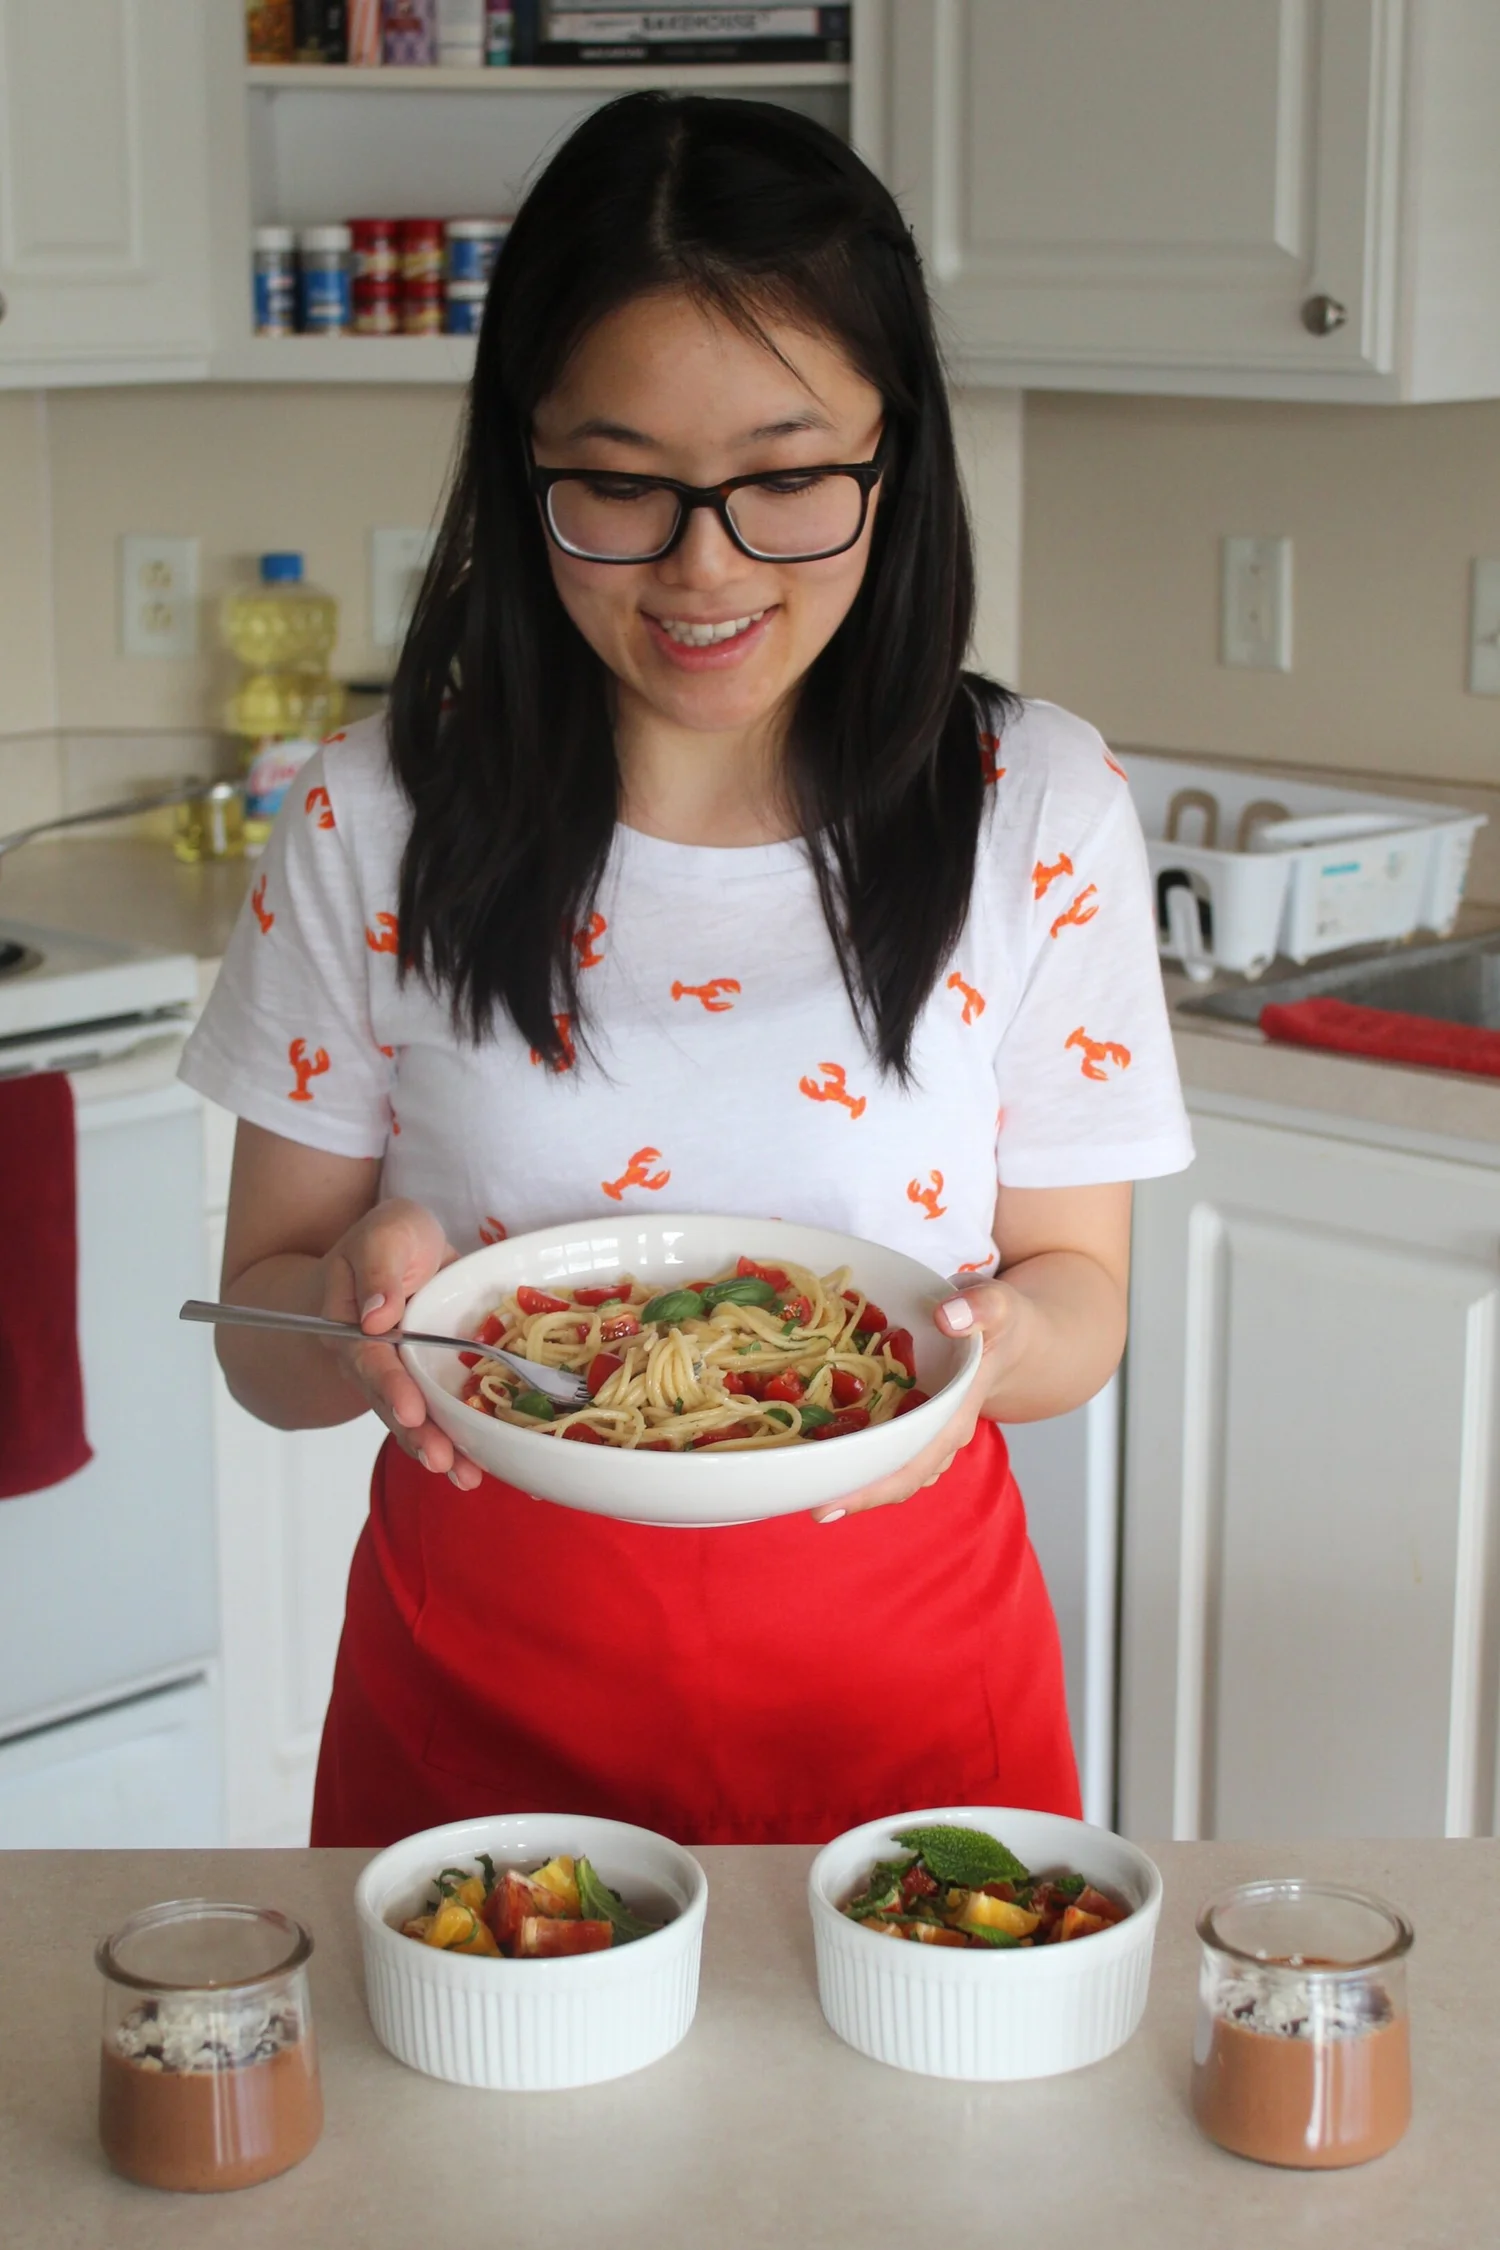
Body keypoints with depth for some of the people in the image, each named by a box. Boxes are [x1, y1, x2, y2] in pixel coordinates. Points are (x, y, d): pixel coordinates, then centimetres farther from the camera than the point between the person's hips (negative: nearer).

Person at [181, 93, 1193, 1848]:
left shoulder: (1037, 811, -6)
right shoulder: (373, 825, -7)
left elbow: (1076, 1294, 0)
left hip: (902, 1695, 0)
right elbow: (263, 1343, -2)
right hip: (478, 1691, 0)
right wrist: (363, 1301, -24)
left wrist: (978, 1340, -23)